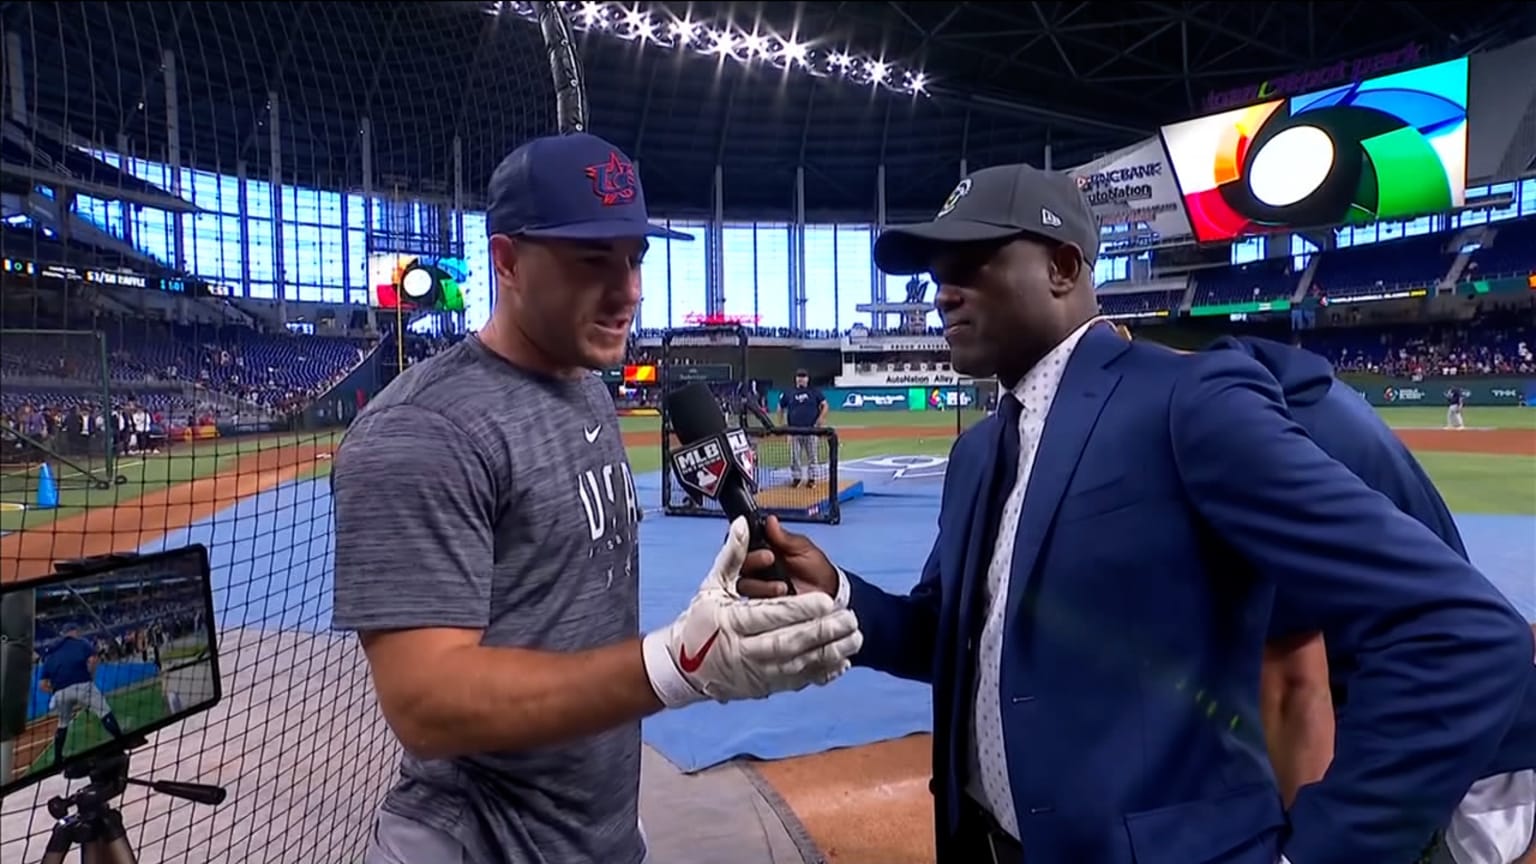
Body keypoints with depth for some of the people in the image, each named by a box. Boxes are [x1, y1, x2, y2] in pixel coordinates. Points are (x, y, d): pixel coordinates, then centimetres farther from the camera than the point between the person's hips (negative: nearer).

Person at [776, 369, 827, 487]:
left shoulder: (814, 392, 4)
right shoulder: (788, 393, 5)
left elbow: (824, 405, 3)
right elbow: (780, 408, 15)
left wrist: (821, 418, -11)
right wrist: (781, 423, 6)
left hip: (811, 429, -1)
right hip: (794, 430, 1)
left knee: (811, 455, 5)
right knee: (794, 456, 4)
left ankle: (811, 478, 14)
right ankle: (796, 478, 15)